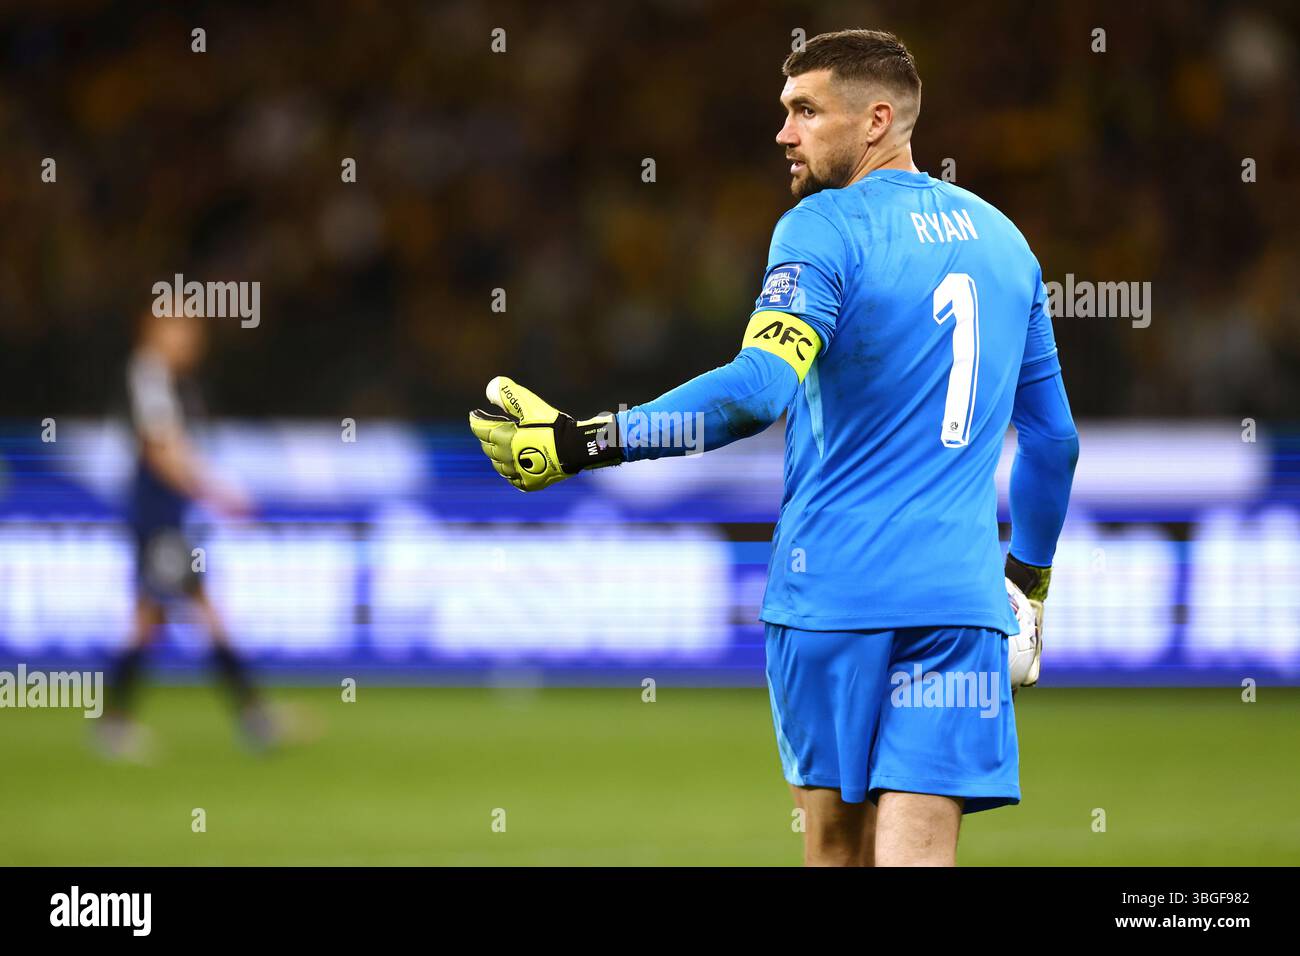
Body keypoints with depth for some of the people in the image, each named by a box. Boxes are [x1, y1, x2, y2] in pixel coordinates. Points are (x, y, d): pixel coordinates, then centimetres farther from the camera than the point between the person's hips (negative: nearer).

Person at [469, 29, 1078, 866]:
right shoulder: (1004, 240, 15)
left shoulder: (824, 228, -5)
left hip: (833, 589, -4)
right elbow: (1055, 437, 22)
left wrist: (581, 445, -21)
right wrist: (1030, 573, 35)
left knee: (836, 847, 7)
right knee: (917, 853, -4)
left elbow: (759, 389, -21)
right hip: (958, 599, 4)